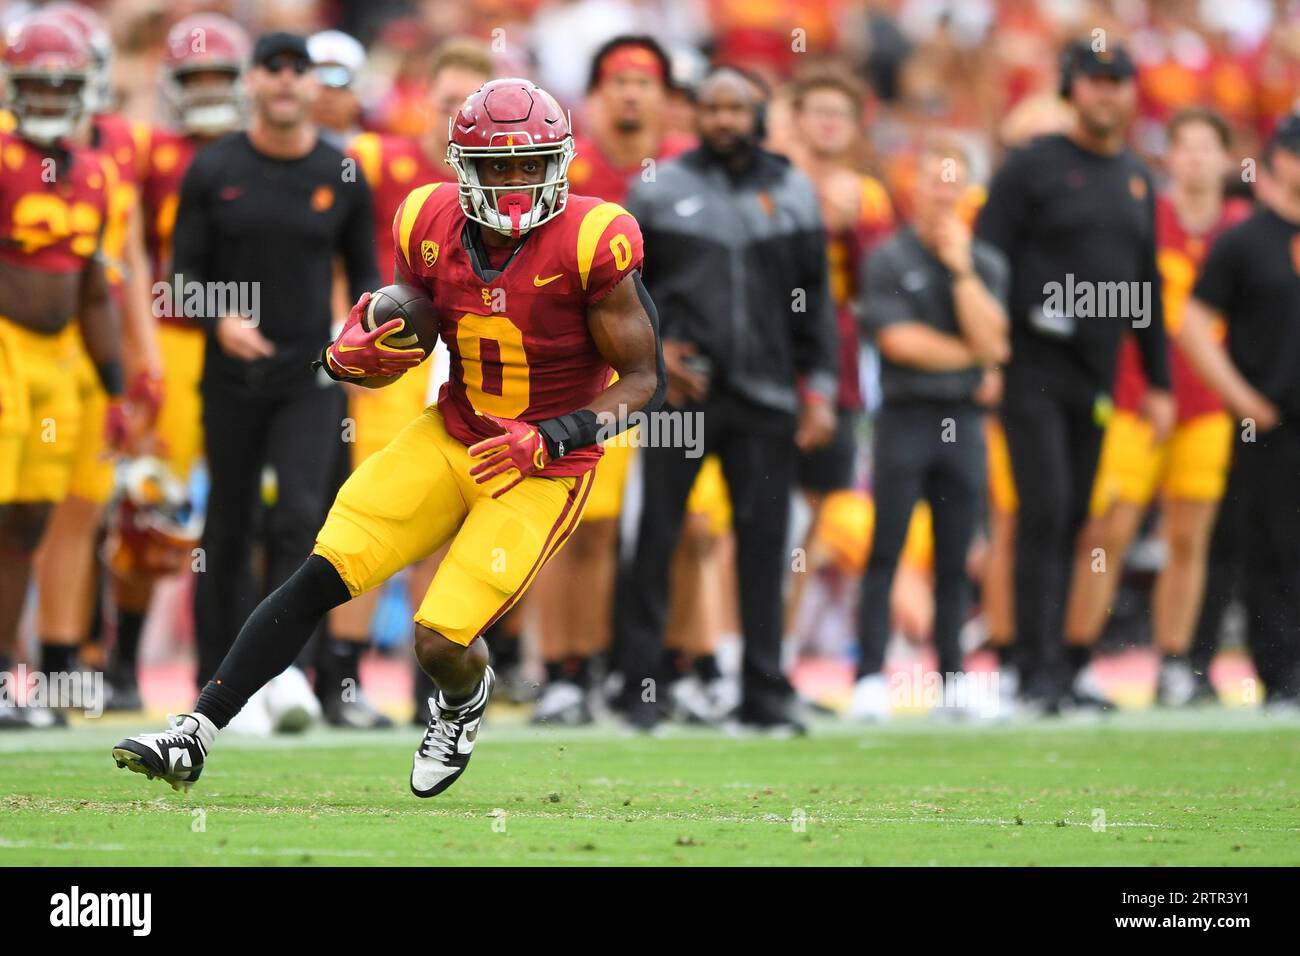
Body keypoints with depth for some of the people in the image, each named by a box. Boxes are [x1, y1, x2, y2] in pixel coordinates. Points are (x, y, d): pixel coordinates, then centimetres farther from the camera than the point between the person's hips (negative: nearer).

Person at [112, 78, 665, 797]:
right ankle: (195, 736, -5)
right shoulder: (433, 230, -6)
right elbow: (400, 346, 8)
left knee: (440, 641, -11)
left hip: (544, 469, -4)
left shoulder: (589, 246, -20)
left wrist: (547, 440, -24)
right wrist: (359, 355, -18)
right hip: (451, 439, 4)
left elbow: (646, 379, -13)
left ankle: (465, 701, 28)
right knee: (321, 577, -8)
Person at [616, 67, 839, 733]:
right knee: (653, 536, -3)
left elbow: (813, 298, 13)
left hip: (764, 395, 2)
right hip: (679, 391, -1)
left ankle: (765, 693, 7)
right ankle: (642, 687, 4)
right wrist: (650, 345, -3)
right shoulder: (660, 191, 6)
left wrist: (819, 388, 7)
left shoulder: (792, 194, 11)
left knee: (764, 540, 1)